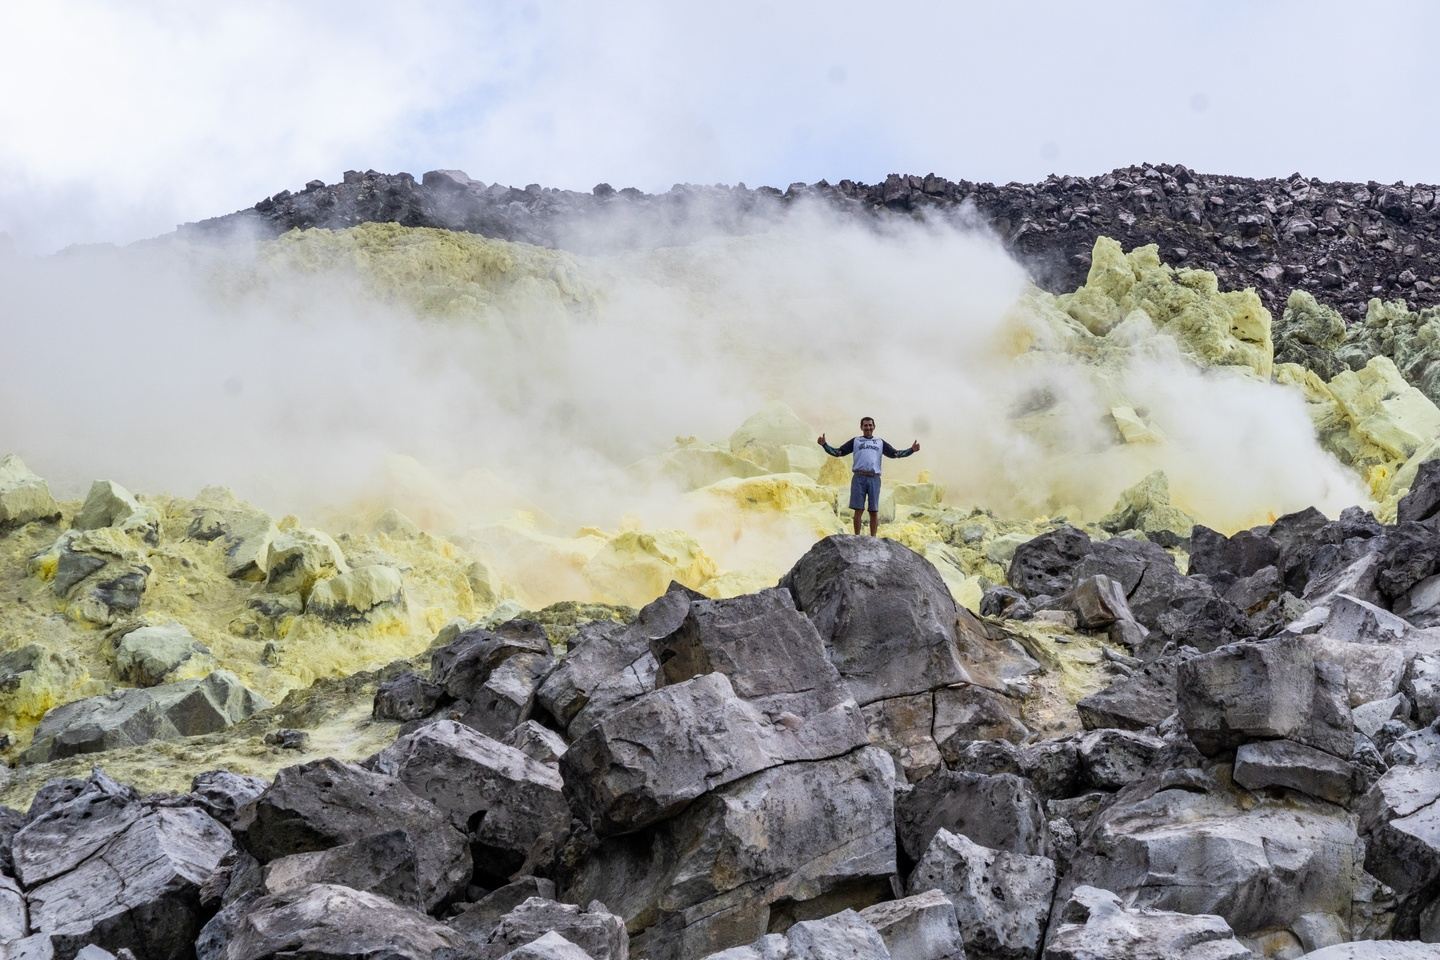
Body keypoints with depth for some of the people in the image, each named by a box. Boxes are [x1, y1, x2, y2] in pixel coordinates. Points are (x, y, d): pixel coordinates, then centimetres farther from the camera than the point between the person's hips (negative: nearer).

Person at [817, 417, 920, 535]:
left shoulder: (880, 442, 20)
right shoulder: (855, 441, 15)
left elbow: (895, 454, 16)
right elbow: (838, 452, 11)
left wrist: (911, 450, 4)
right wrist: (824, 444, -2)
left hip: (874, 478, 2)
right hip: (859, 477, -2)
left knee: (874, 511, 1)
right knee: (858, 510, -4)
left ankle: (873, 538, 5)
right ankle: (857, 537, 1)